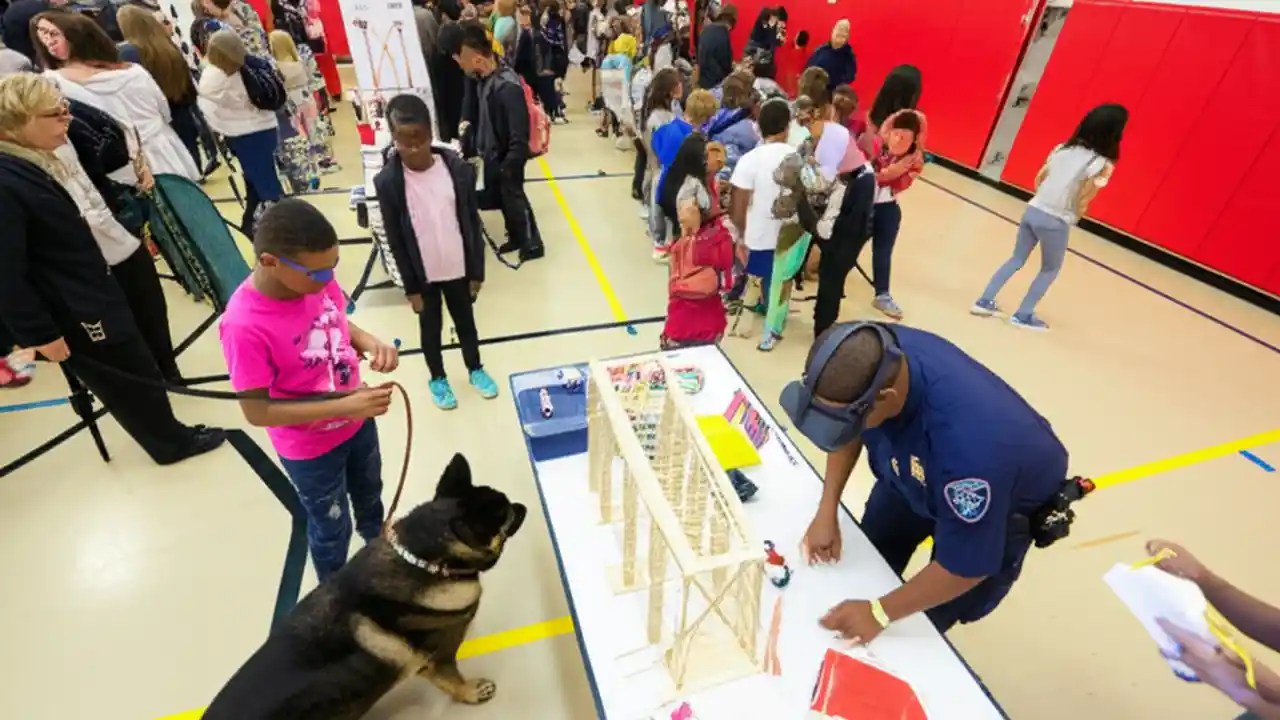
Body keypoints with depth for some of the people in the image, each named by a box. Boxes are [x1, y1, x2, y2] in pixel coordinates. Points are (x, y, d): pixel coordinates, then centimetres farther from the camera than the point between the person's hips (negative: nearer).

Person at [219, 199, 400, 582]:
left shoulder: (317, 279, -17)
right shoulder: (245, 327, -33)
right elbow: (257, 411, -26)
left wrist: (371, 343, -19)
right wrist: (345, 406, -31)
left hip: (357, 421, 6)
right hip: (310, 450, -5)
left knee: (370, 496, 31)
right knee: (332, 528, 20)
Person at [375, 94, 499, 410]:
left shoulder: (459, 169, -12)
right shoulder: (387, 182, -14)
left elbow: (473, 224, -4)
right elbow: (395, 240, -8)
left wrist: (477, 272, -2)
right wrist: (411, 287, -6)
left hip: (459, 269, 1)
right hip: (423, 276, -1)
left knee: (466, 322, 20)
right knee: (431, 328, 18)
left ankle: (475, 369, 44)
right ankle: (438, 379, 41)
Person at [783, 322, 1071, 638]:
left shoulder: (967, 445, -48)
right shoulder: (877, 355, -32)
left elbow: (966, 568, -30)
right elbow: (850, 433, -10)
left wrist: (879, 612, -21)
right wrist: (827, 512, -14)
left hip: (1001, 511, -5)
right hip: (916, 473, 5)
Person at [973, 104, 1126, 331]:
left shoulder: (1063, 148, 4)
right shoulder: (1103, 164, -13)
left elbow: (1038, 180, 8)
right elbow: (1082, 202, -16)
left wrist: (1047, 199, 15)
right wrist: (1074, 217, 3)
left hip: (1033, 210, 5)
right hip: (1056, 222, -5)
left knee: (1017, 260, 20)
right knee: (1050, 270, 16)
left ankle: (985, 301, 14)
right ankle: (1023, 315, 17)